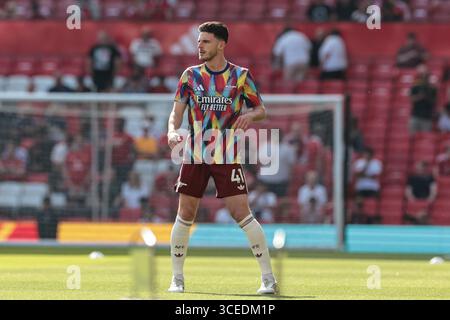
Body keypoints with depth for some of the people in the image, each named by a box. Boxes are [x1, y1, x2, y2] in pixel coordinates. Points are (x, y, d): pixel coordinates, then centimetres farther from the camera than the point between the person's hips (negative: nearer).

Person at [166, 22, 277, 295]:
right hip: (195, 156, 2)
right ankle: (177, 279, 14)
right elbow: (177, 111, 4)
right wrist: (173, 130, -17)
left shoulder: (240, 75, 0)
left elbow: (261, 110, 6)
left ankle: (269, 278, -5)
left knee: (241, 213, -11)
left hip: (228, 156, -2)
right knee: (185, 216, 2)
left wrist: (249, 115, -18)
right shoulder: (191, 75, 5)